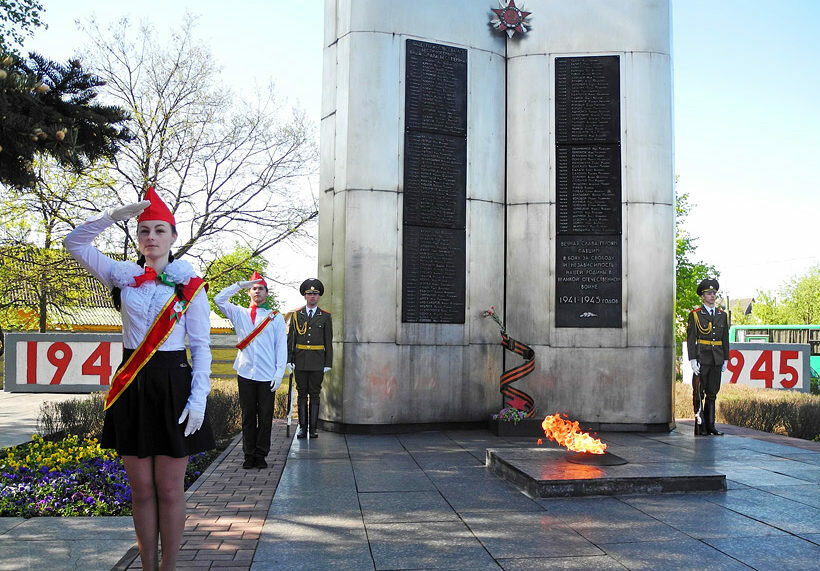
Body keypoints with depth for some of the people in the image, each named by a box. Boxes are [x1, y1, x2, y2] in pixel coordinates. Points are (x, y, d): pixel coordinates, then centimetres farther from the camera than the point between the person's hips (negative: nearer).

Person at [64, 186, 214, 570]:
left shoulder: (190, 285, 0)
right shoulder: (124, 276, 7)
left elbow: (201, 345, -2)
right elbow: (74, 242, 9)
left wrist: (198, 397, -10)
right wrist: (114, 215, -4)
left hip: (172, 384, -3)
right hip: (131, 386, 3)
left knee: (169, 489, 3)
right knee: (141, 488, 8)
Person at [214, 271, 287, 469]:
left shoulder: (276, 317, 9)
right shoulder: (240, 314, 12)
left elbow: (281, 347, 6)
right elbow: (219, 299, 0)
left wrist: (279, 372, -3)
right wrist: (241, 284, -1)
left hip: (267, 376, -1)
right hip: (245, 374, 1)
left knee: (265, 417, 2)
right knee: (248, 416, 5)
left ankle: (261, 455, 10)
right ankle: (249, 455, 12)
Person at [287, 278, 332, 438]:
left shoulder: (325, 317, 4)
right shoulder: (296, 315, 6)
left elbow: (329, 342, 4)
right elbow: (290, 339, 6)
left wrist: (328, 364, -1)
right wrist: (289, 360, -1)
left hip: (317, 363, -1)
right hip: (300, 362, 1)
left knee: (315, 394, 2)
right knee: (302, 394, 5)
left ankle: (313, 428, 8)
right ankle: (302, 428, 11)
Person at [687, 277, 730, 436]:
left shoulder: (722, 315, 12)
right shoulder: (695, 314, -1)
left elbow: (725, 339, 15)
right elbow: (690, 339, -5)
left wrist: (725, 360, 10)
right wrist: (692, 360, -12)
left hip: (717, 360, 4)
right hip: (701, 358, -4)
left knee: (712, 394, 8)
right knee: (699, 393, -2)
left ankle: (710, 426, 14)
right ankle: (700, 427, 2)